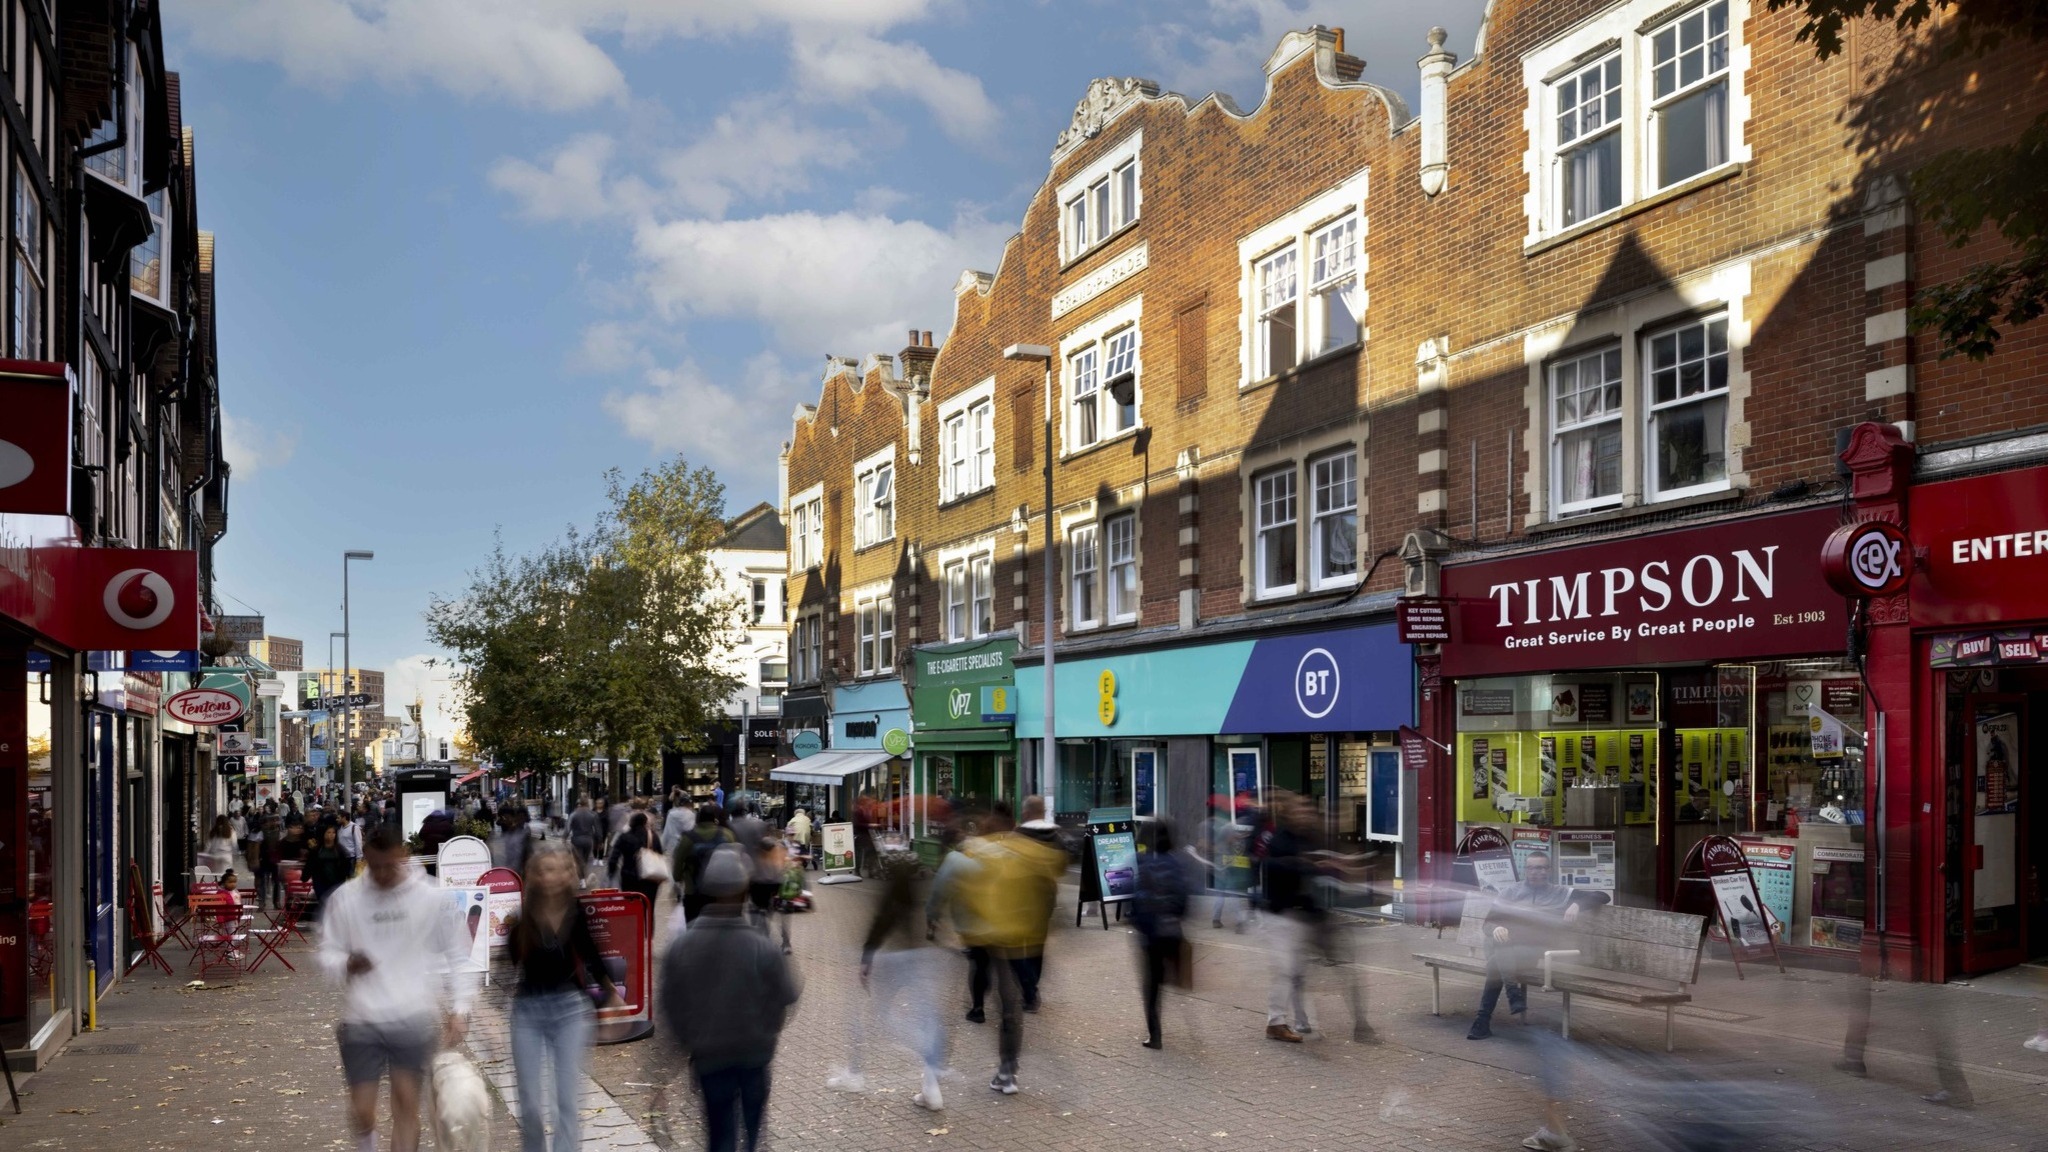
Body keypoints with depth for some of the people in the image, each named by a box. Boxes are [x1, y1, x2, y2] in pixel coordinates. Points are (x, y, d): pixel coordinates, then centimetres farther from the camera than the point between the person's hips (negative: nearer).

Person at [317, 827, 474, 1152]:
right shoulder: (345, 898, -2)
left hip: (414, 1019, -1)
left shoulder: (429, 898, -3)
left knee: (407, 1106, 3)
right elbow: (327, 953, 5)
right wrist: (345, 964, -18)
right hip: (361, 1020, 1)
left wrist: (458, 1009, -3)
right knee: (362, 1111, 5)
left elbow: (456, 955, 4)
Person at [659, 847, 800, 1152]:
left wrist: (691, 1041, 11)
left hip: (708, 1056, 1)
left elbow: (670, 1004, -3)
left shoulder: (680, 948, -11)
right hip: (756, 1056, -1)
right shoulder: (762, 948, -18)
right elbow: (785, 998, -8)